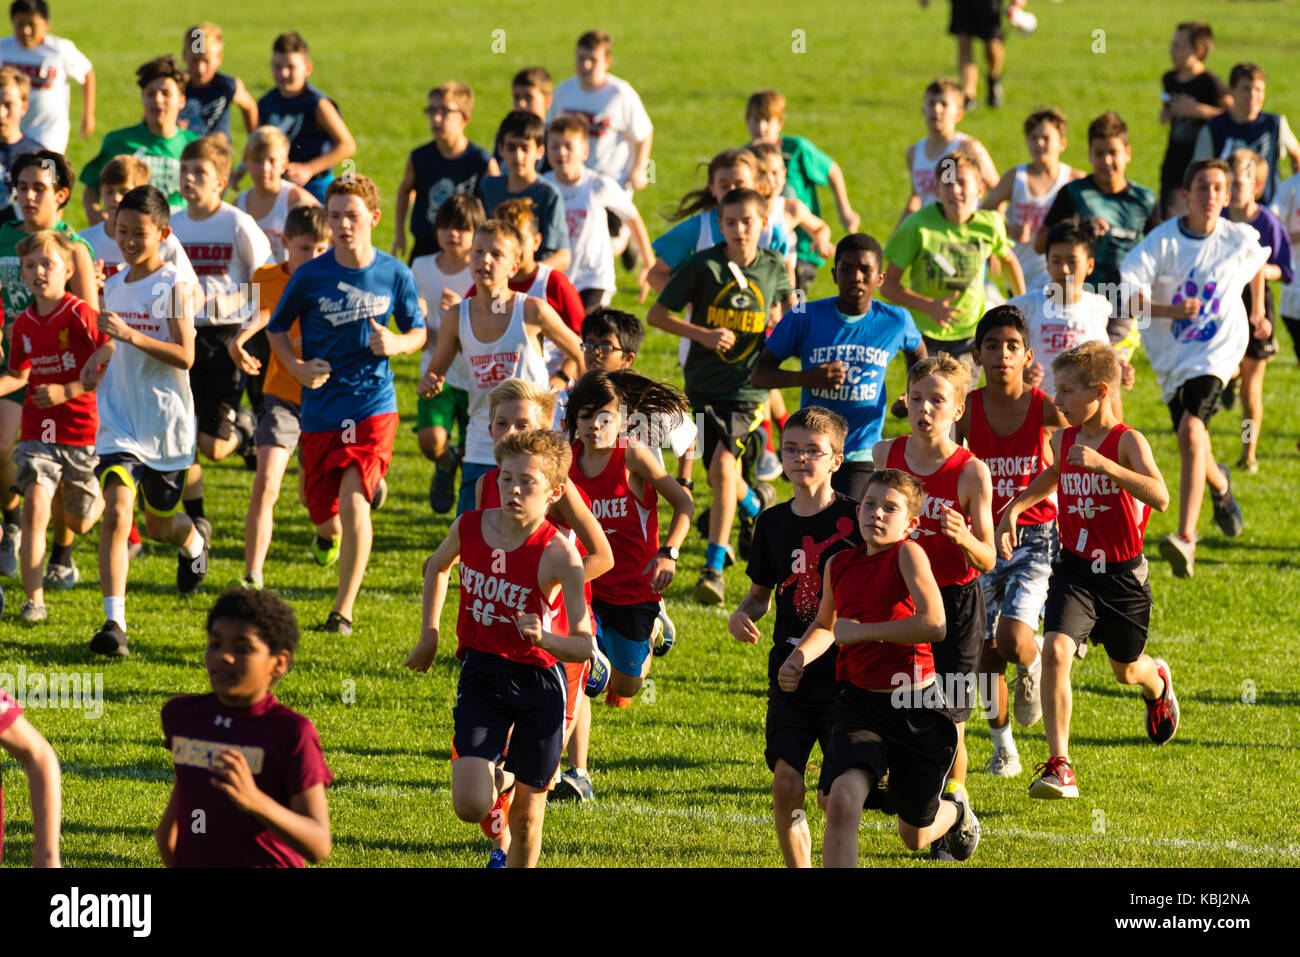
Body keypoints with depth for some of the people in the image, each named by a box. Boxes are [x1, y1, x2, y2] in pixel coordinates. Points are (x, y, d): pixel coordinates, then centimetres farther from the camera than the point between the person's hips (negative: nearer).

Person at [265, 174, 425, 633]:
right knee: (322, 507, 8)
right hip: (320, 408, 2)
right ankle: (328, 534, 50)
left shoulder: (395, 275, -3)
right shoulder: (310, 276, -5)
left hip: (374, 405, -2)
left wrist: (395, 344, -14)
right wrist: (297, 367, -10)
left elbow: (417, 332, 9)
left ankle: (344, 608, -8)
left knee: (353, 499, -18)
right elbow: (276, 328, 8)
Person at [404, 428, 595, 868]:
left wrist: (544, 638, -35)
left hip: (539, 682, -2)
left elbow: (585, 646, -16)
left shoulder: (559, 556, -17)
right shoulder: (469, 528, -6)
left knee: (527, 813, 5)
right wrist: (429, 635, 18)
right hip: (481, 673, 2)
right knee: (470, 807, -11)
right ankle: (498, 780, 24)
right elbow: (437, 566, 19)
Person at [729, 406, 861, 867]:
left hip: (845, 677, -3)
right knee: (785, 785, -6)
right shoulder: (773, 522, 6)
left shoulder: (855, 518, -7)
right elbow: (761, 592, 17)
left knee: (834, 797, -4)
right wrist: (742, 615, -4)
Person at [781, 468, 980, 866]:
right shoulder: (838, 565, 5)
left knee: (915, 837, 15)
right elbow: (824, 626, 24)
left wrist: (862, 631, -20)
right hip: (858, 703, 3)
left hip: (916, 706, -3)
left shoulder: (908, 554, -13)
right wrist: (798, 658, 4)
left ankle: (955, 810, 52)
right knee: (842, 800, -26)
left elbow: (934, 625, -26)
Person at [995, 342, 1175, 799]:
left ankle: (1157, 681, 59)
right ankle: (1059, 768, -21)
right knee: (1056, 650, -22)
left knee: (1126, 670, 18)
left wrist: (1103, 464, -38)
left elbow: (1159, 497, -32)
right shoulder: (1062, 441, 2)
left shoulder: (1127, 441, -15)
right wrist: (1014, 509, 8)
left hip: (1122, 573, -3)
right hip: (1074, 569, 3)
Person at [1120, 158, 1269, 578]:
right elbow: (1126, 294, -17)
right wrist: (1171, 310, -29)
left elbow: (1258, 263, 22)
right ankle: (1220, 486, 53)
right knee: (1191, 446, 13)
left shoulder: (1241, 239, -4)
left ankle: (1186, 537, -31)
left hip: (1219, 348, -2)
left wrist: (1257, 312, 27)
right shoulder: (1162, 241, -10)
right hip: (1172, 352, 2)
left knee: (1191, 431, -24)